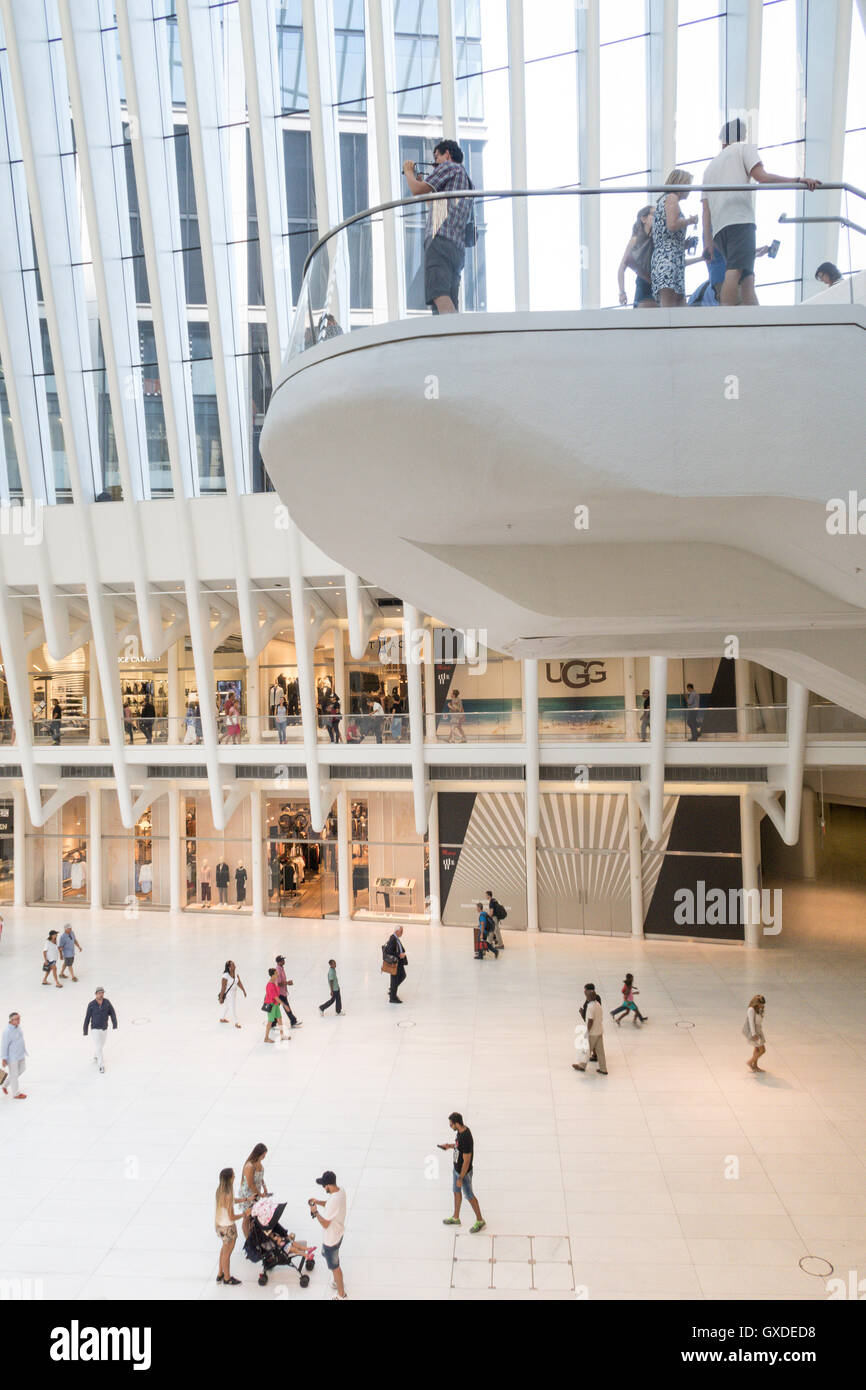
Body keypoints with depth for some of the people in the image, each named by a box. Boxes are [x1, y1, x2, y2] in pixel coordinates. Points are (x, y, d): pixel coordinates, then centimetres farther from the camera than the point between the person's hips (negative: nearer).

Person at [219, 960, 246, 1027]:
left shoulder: (235, 973, -7)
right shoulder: (226, 976, -27)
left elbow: (239, 982, 3)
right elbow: (223, 987, -22)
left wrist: (243, 991, 5)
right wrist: (221, 998, -16)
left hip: (234, 992, 7)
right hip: (228, 993, -7)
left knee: (227, 1006, 25)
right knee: (233, 1008, 2)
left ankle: (222, 1018, 46)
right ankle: (236, 1023, 19)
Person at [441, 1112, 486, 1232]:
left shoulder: (466, 1138, -36)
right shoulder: (461, 1129, -9)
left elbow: (466, 1161, -28)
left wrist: (460, 1178, -20)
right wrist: (450, 1146, 1)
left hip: (464, 1172, -9)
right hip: (456, 1168, 9)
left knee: (469, 1196, 11)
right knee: (456, 1192, 24)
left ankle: (480, 1221, 31)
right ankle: (456, 1218, 44)